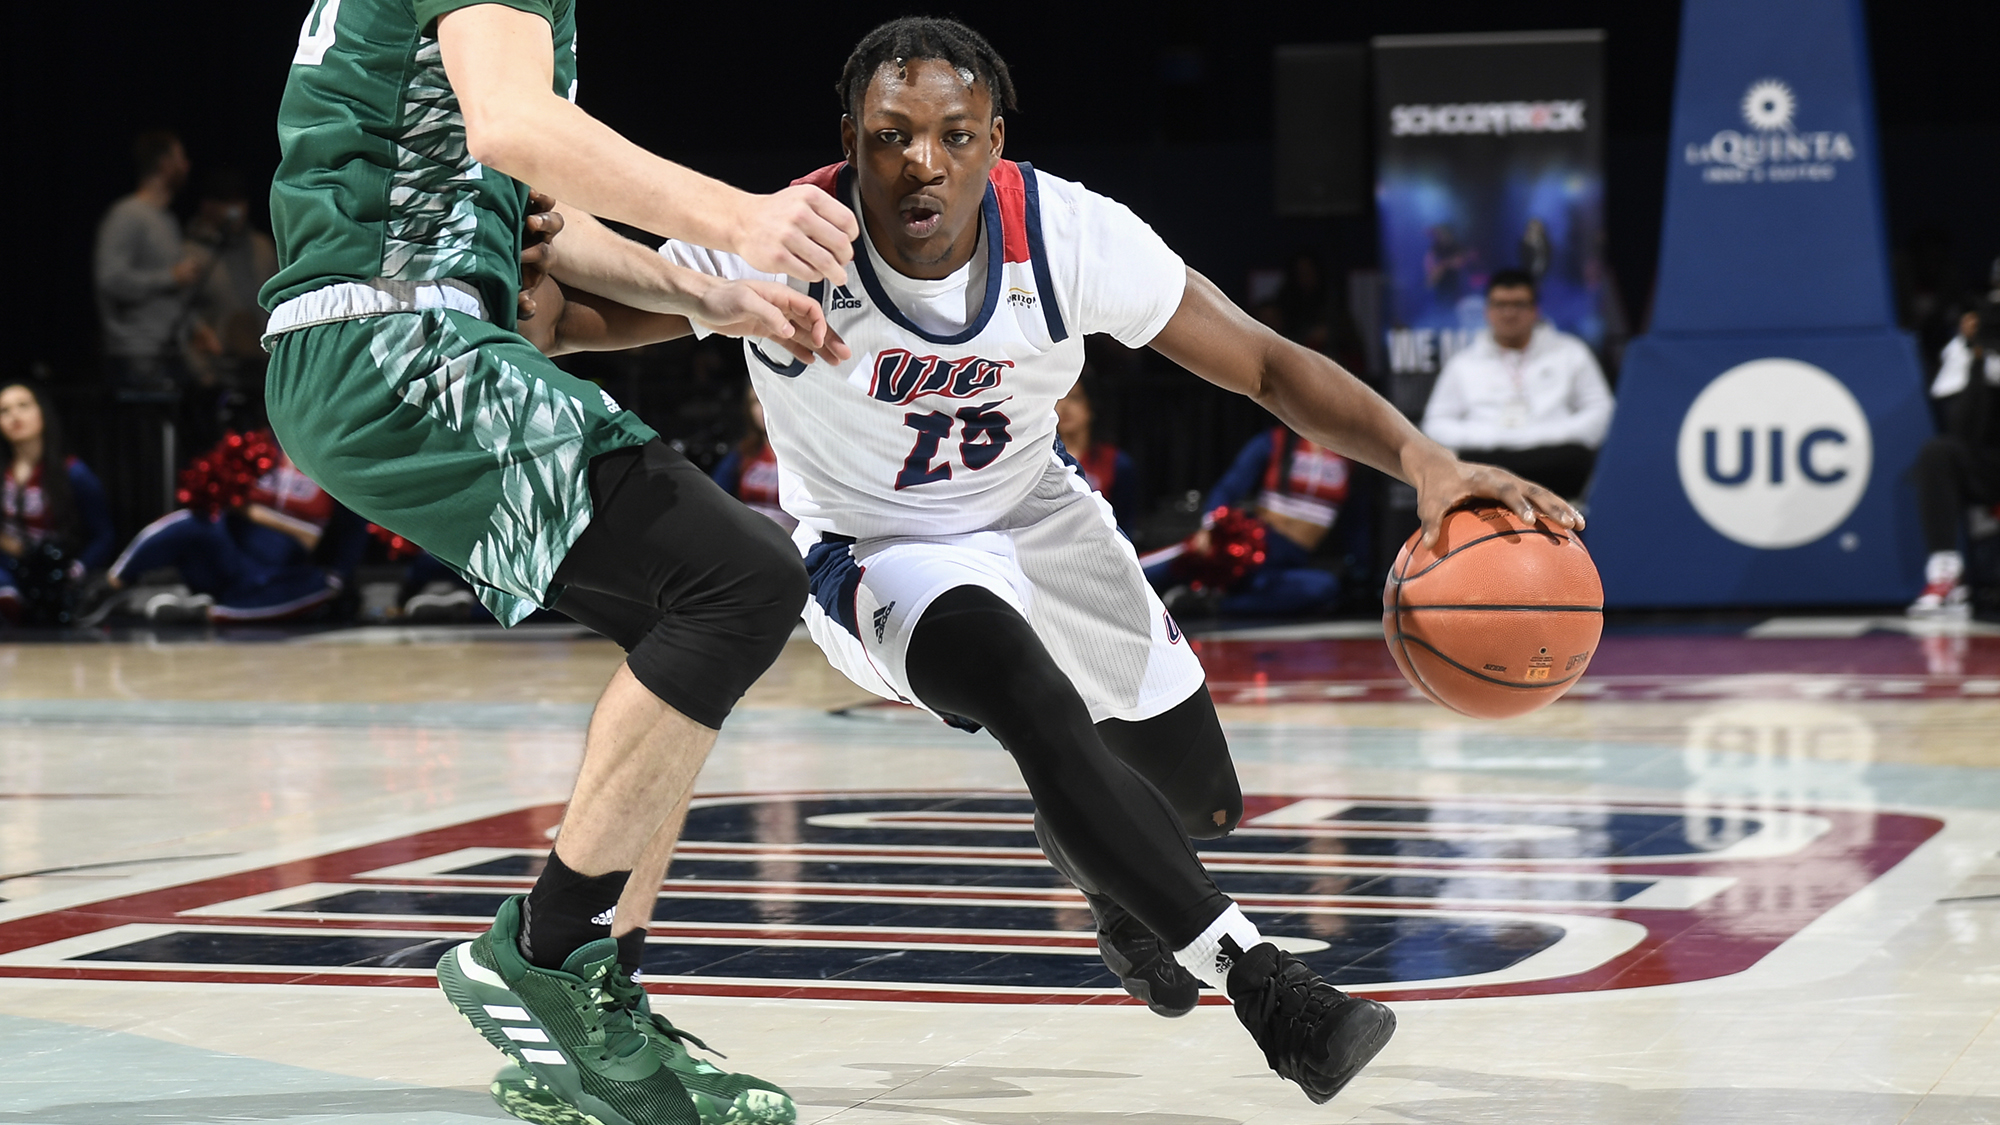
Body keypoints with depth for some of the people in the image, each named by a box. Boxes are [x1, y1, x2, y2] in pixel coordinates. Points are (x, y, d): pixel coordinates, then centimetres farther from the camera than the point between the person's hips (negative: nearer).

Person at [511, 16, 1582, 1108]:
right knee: (1026, 687, -37)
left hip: (1041, 525, 4)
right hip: (878, 557, -4)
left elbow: (1267, 364, -19)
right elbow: (590, 315, -20)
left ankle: (1097, 858, 53)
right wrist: (545, 267, -45)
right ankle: (1259, 979, -34)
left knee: (1197, 798, 12)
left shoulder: (1069, 233, -23)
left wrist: (1421, 458, -34)